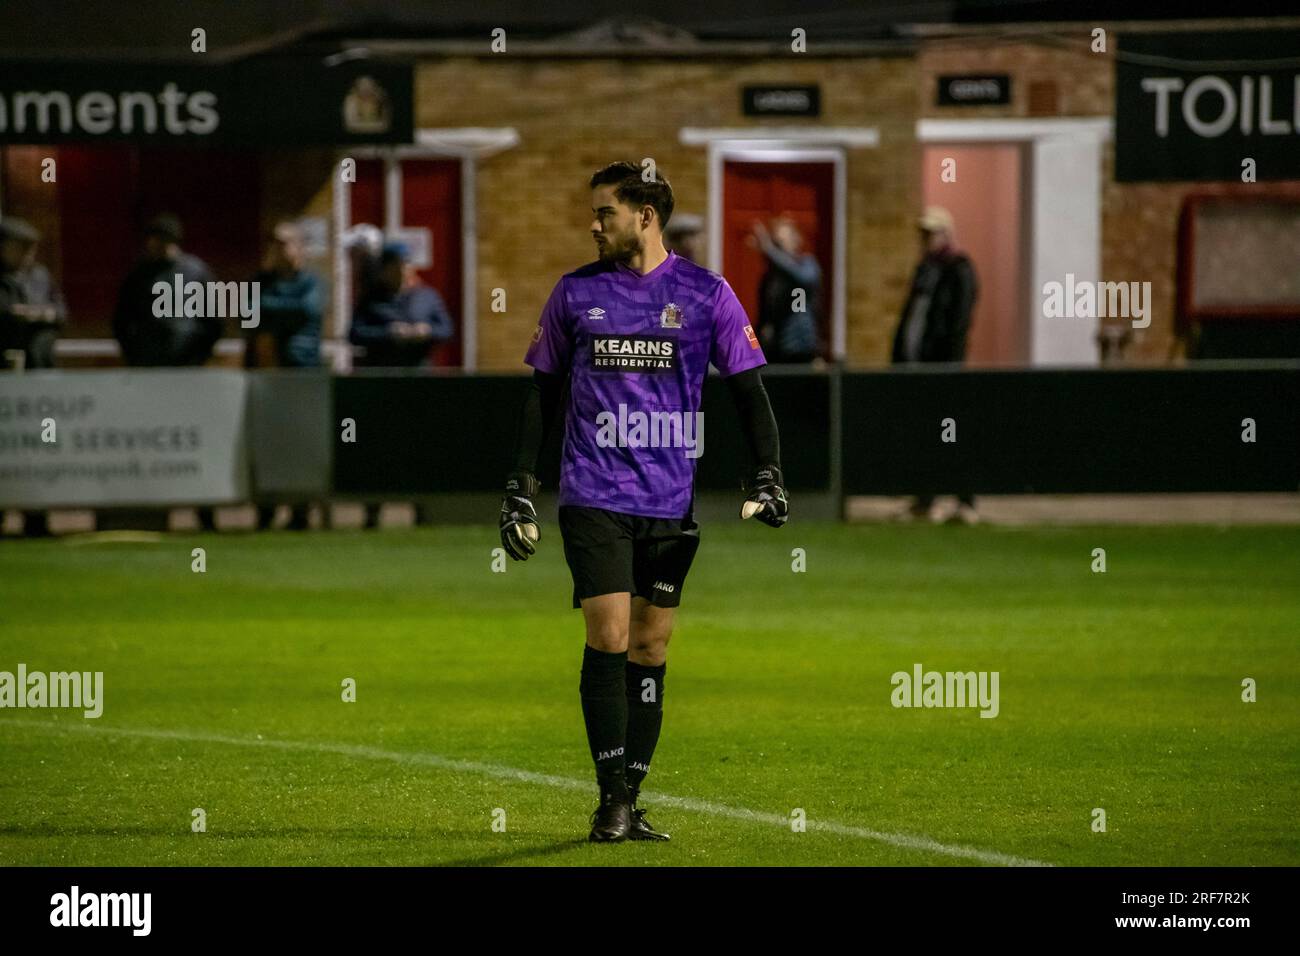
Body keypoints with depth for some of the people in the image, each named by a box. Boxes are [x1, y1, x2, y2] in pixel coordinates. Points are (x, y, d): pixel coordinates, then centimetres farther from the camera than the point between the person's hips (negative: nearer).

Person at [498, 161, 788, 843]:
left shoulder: (705, 293, 3)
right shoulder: (575, 293, 7)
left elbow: (747, 391, 7)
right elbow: (542, 394, 13)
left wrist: (767, 478, -5)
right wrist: (519, 492, 9)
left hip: (672, 499, 1)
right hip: (594, 497, -1)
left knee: (651, 650, 5)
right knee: (609, 639, -11)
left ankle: (631, 802, 11)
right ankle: (612, 799, -7)